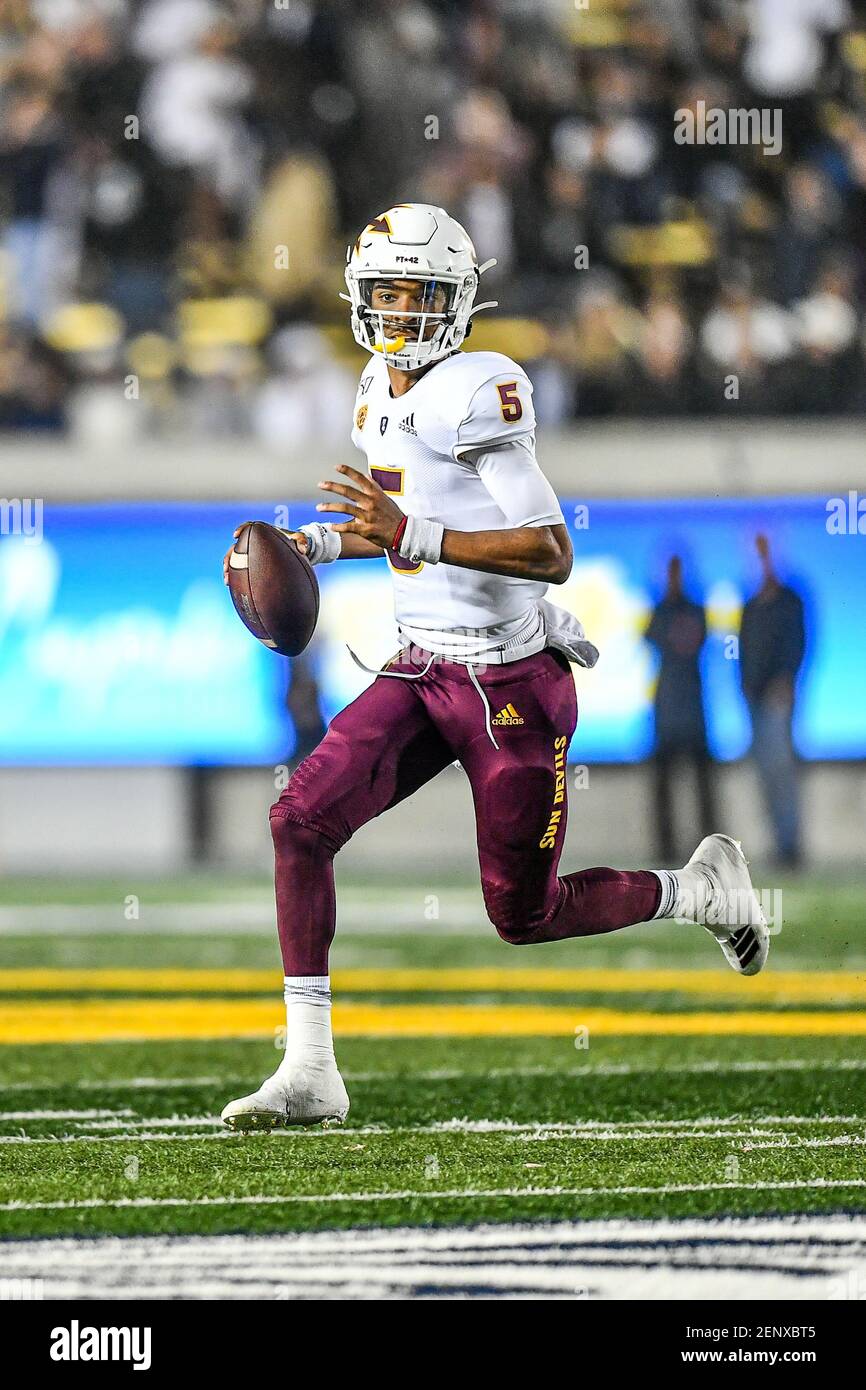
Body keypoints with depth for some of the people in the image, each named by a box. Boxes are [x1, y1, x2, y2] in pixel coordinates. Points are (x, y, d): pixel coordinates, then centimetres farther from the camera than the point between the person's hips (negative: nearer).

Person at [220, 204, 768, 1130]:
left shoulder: (475, 393, -18)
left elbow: (552, 553, -23)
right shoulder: (381, 395, 8)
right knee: (301, 817, -12)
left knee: (524, 917, 4)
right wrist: (325, 544, 14)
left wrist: (413, 537, -31)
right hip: (421, 671, 7)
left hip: (509, 683, -7)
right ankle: (309, 1071, -8)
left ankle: (699, 890, 31)